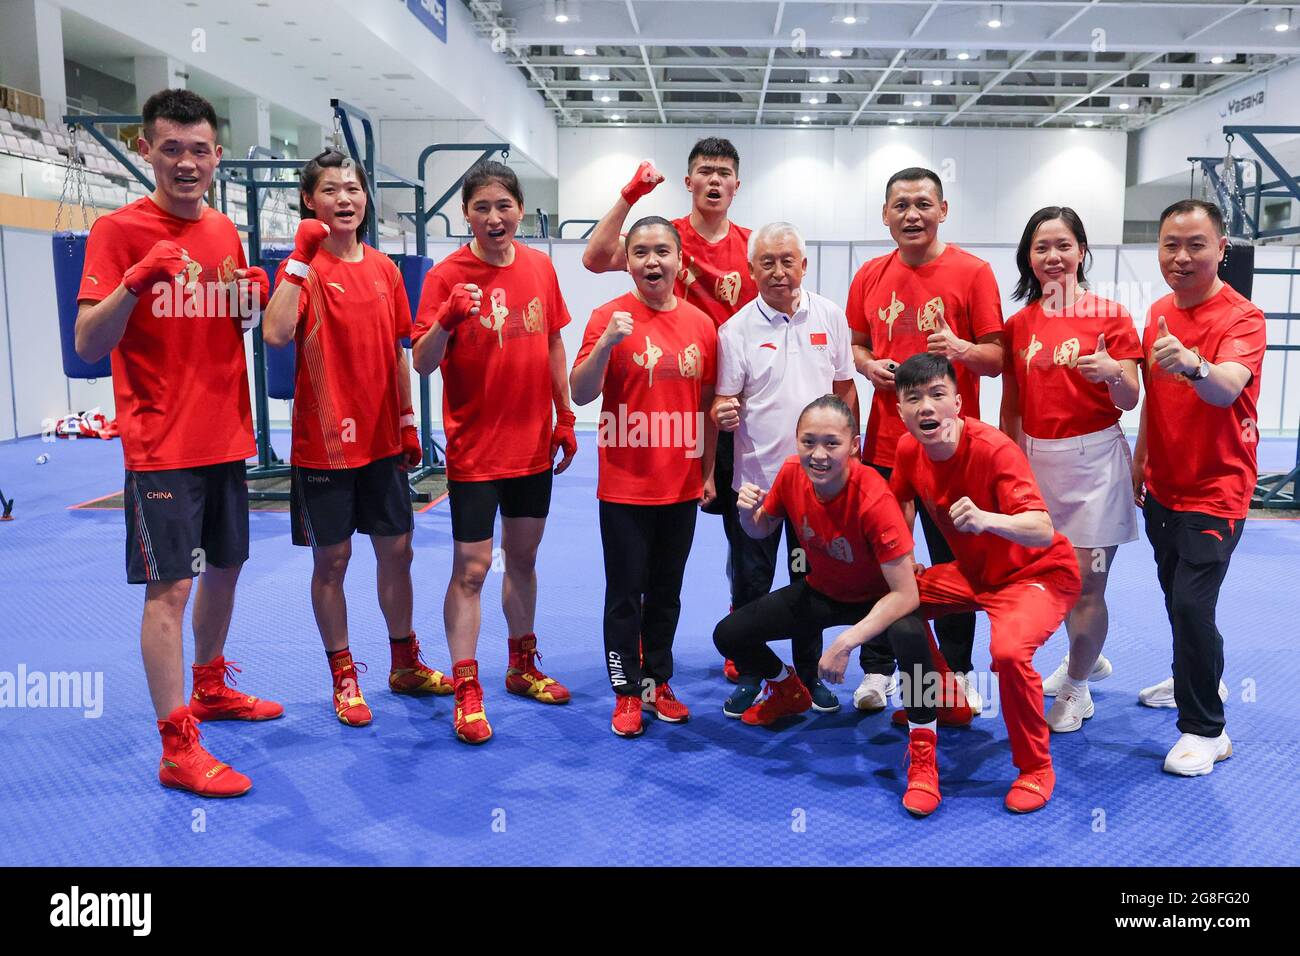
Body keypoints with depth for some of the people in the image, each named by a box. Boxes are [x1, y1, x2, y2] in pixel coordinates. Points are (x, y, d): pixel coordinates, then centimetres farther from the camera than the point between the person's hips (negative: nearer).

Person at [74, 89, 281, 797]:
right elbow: (88, 345, -14)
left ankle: (210, 689, 35)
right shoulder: (118, 230, -8)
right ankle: (178, 748, 2)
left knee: (226, 566, 16)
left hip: (226, 439, 7)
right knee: (170, 586, -6)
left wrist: (252, 299, -4)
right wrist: (136, 280, -30)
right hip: (161, 446, -6)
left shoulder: (225, 232, 10)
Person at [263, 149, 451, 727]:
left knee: (396, 550, 12)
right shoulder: (303, 265, -7)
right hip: (324, 441, -4)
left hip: (383, 440, 5)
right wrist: (300, 257, -25)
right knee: (332, 559, 5)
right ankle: (344, 678, 21)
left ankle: (405, 664, 29)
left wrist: (408, 422, 12)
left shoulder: (384, 269, 7)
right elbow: (275, 333, -26)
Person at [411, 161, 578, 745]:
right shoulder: (447, 275, -10)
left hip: (534, 444, 5)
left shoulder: (540, 267, 3)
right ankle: (466, 691, 9)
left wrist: (565, 418, 11)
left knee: (523, 556, 16)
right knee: (471, 568, -2)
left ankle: (522, 666, 32)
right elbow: (422, 364, -14)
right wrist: (446, 318, -32)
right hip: (474, 449, -4)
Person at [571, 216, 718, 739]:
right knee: (625, 593, 5)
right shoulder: (610, 317, -7)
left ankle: (658, 683, 29)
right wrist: (606, 343, -29)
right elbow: (580, 393, -14)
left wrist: (708, 472, 11)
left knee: (667, 592, 14)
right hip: (625, 485, -3)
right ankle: (627, 692, 18)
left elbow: (706, 405, 10)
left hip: (681, 486, 4)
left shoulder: (701, 324, 3)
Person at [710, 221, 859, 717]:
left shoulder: (830, 316, 2)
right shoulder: (736, 329, -5)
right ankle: (749, 674, 24)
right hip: (756, 475, -1)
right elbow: (724, 400, -4)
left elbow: (845, 388, 9)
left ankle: (810, 672, 29)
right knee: (750, 582, 7)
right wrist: (723, 414, -27)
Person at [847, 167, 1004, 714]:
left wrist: (963, 350, -24)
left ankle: (957, 672, 24)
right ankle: (877, 670, 22)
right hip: (885, 439, 3)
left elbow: (996, 358, -4)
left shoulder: (972, 272, -3)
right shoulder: (870, 276, 7)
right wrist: (869, 366, -4)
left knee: (953, 562, 8)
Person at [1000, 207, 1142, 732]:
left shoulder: (1110, 314, -4)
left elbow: (1129, 400, -6)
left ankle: (1076, 689, 19)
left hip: (1094, 457, -4)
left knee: (1086, 584, -1)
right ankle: (1086, 659, 40)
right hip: (1038, 457, 4)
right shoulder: (1018, 324, 6)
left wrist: (1111, 371, -27)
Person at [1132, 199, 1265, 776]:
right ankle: (1201, 680, 44)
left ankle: (1205, 730, 3)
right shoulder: (1159, 312, 4)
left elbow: (1226, 389, -37)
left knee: (1192, 603, -12)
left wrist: (1193, 364, -57)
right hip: (1162, 486, 7)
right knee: (1175, 594, 20)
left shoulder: (1241, 318, -17)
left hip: (1215, 491, -7)